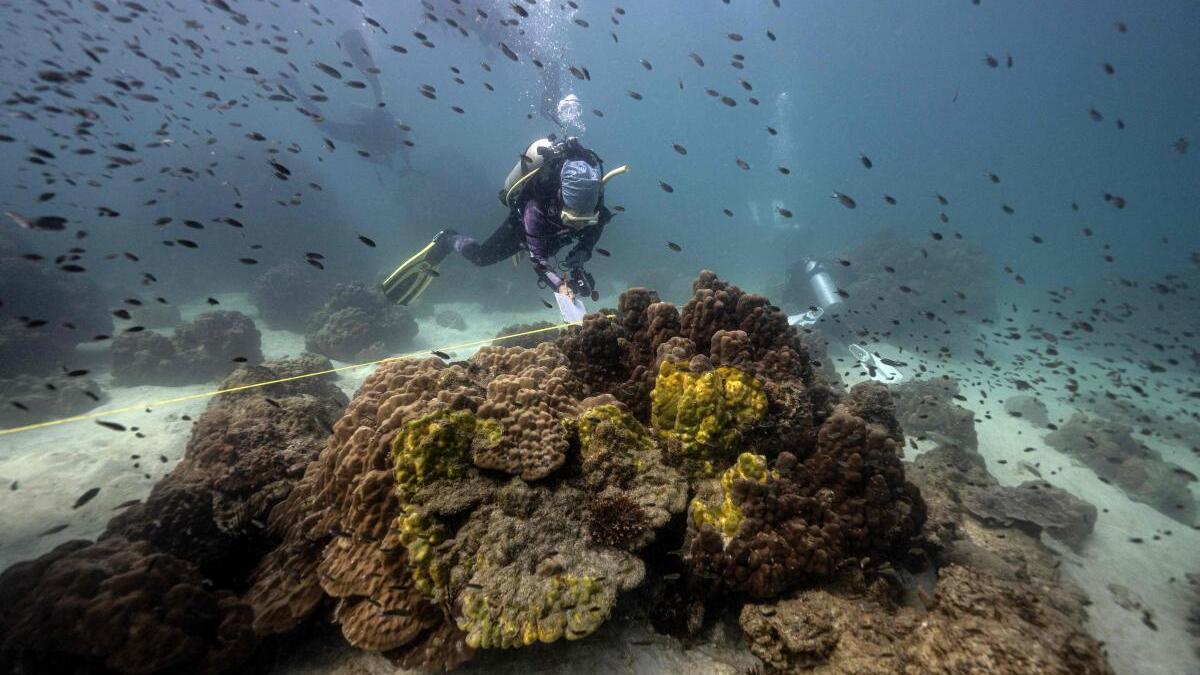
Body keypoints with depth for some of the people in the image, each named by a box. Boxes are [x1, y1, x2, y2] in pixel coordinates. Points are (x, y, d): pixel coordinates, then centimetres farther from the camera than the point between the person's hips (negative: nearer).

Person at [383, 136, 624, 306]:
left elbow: (597, 224, -16)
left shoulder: (591, 188, -35)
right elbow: (539, 257, -44)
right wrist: (559, 284, -61)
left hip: (551, 233, 5)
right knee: (480, 256, 3)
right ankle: (446, 241, 36)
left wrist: (583, 251, -36)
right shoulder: (537, 206, -48)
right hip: (522, 222, -5)